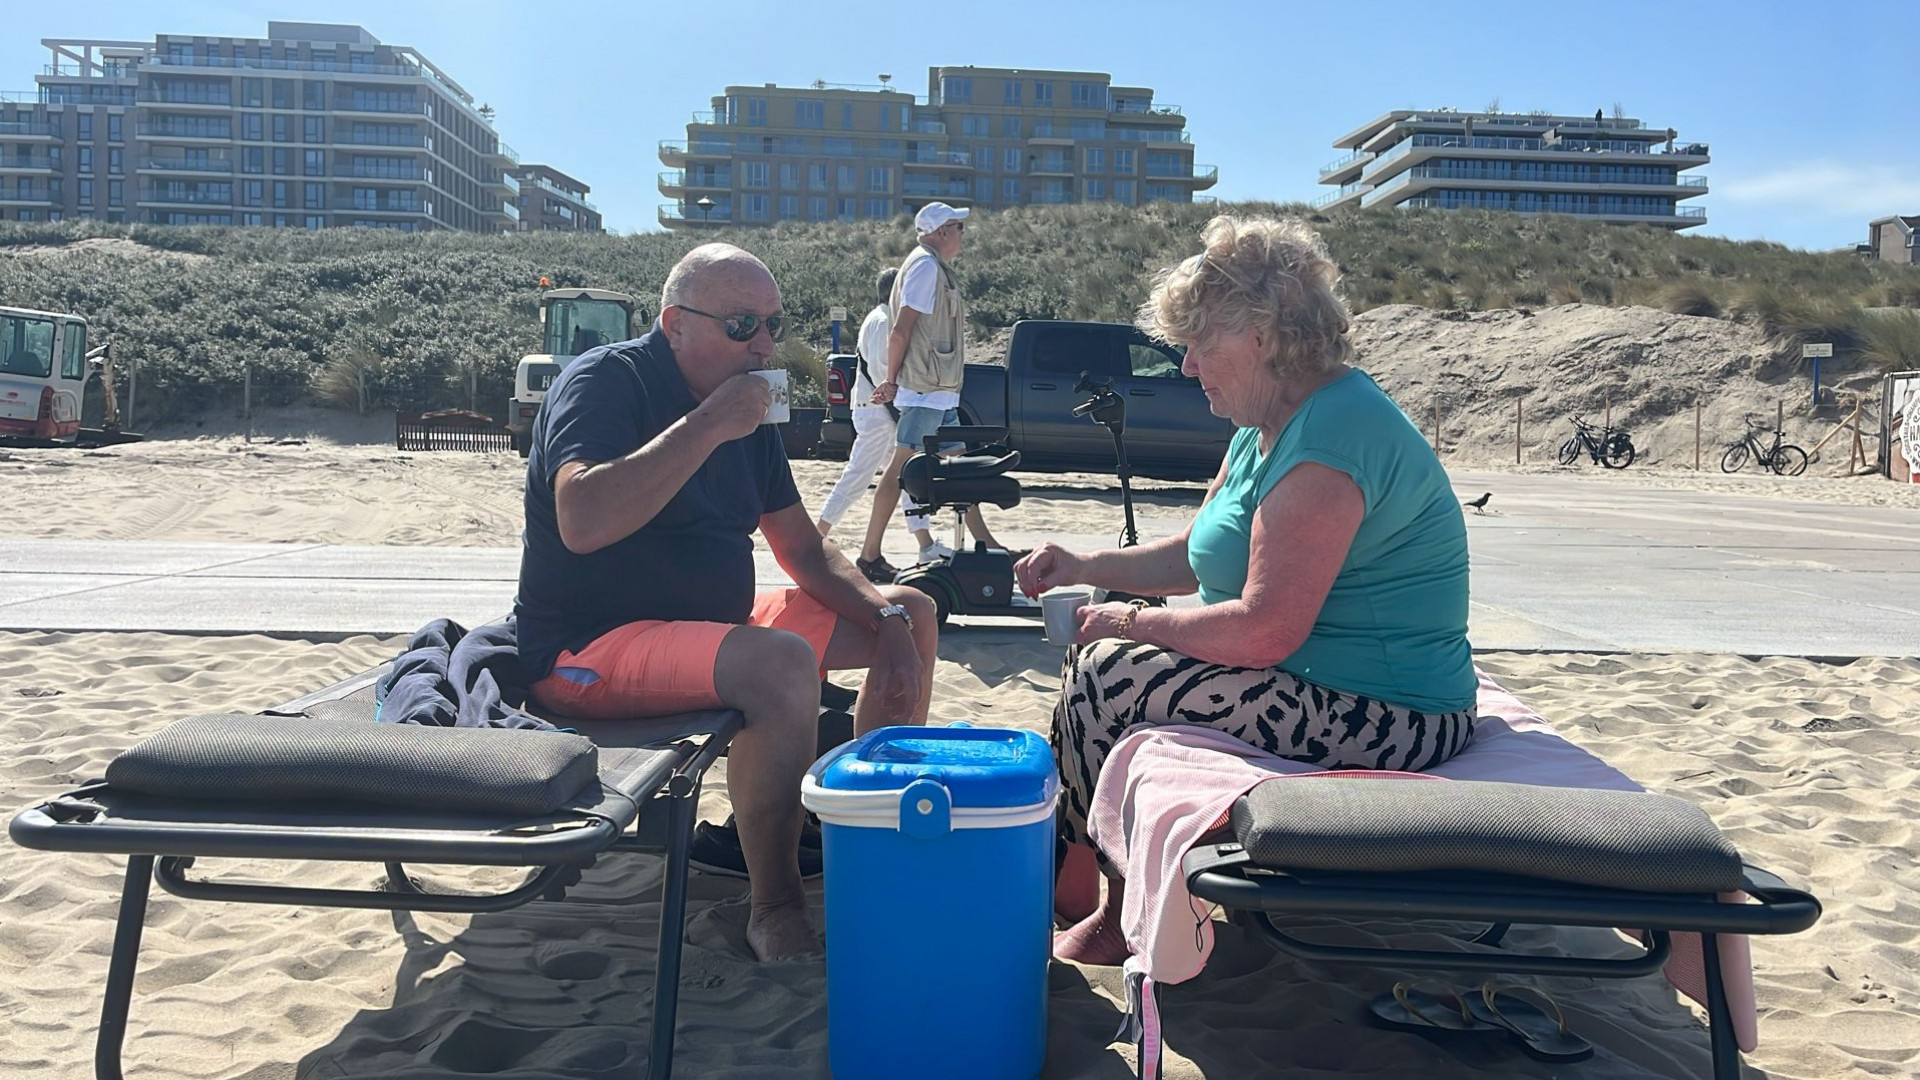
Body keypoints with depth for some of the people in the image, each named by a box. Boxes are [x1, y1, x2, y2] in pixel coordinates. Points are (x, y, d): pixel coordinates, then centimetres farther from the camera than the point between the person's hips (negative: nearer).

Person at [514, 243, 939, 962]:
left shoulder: (745, 405, 11)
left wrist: (887, 618, -2)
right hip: (588, 651, -9)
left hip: (714, 625, 9)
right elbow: (581, 522, -33)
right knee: (782, 665, -36)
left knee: (912, 614, 7)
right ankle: (775, 908, -19)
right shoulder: (604, 382, -13)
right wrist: (708, 427, -28)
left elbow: (803, 550, 14)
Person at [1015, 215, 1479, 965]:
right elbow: (1194, 557, 18)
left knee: (1106, 677, -17)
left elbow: (1263, 630, -29)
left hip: (1382, 718, -11)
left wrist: (1129, 621, -15)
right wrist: (1084, 568, 3)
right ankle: (1066, 878, 18)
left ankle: (1122, 919, 3)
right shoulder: (1266, 429, 10)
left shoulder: (1331, 439, -24)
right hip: (1334, 688, 11)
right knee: (1097, 655, 12)